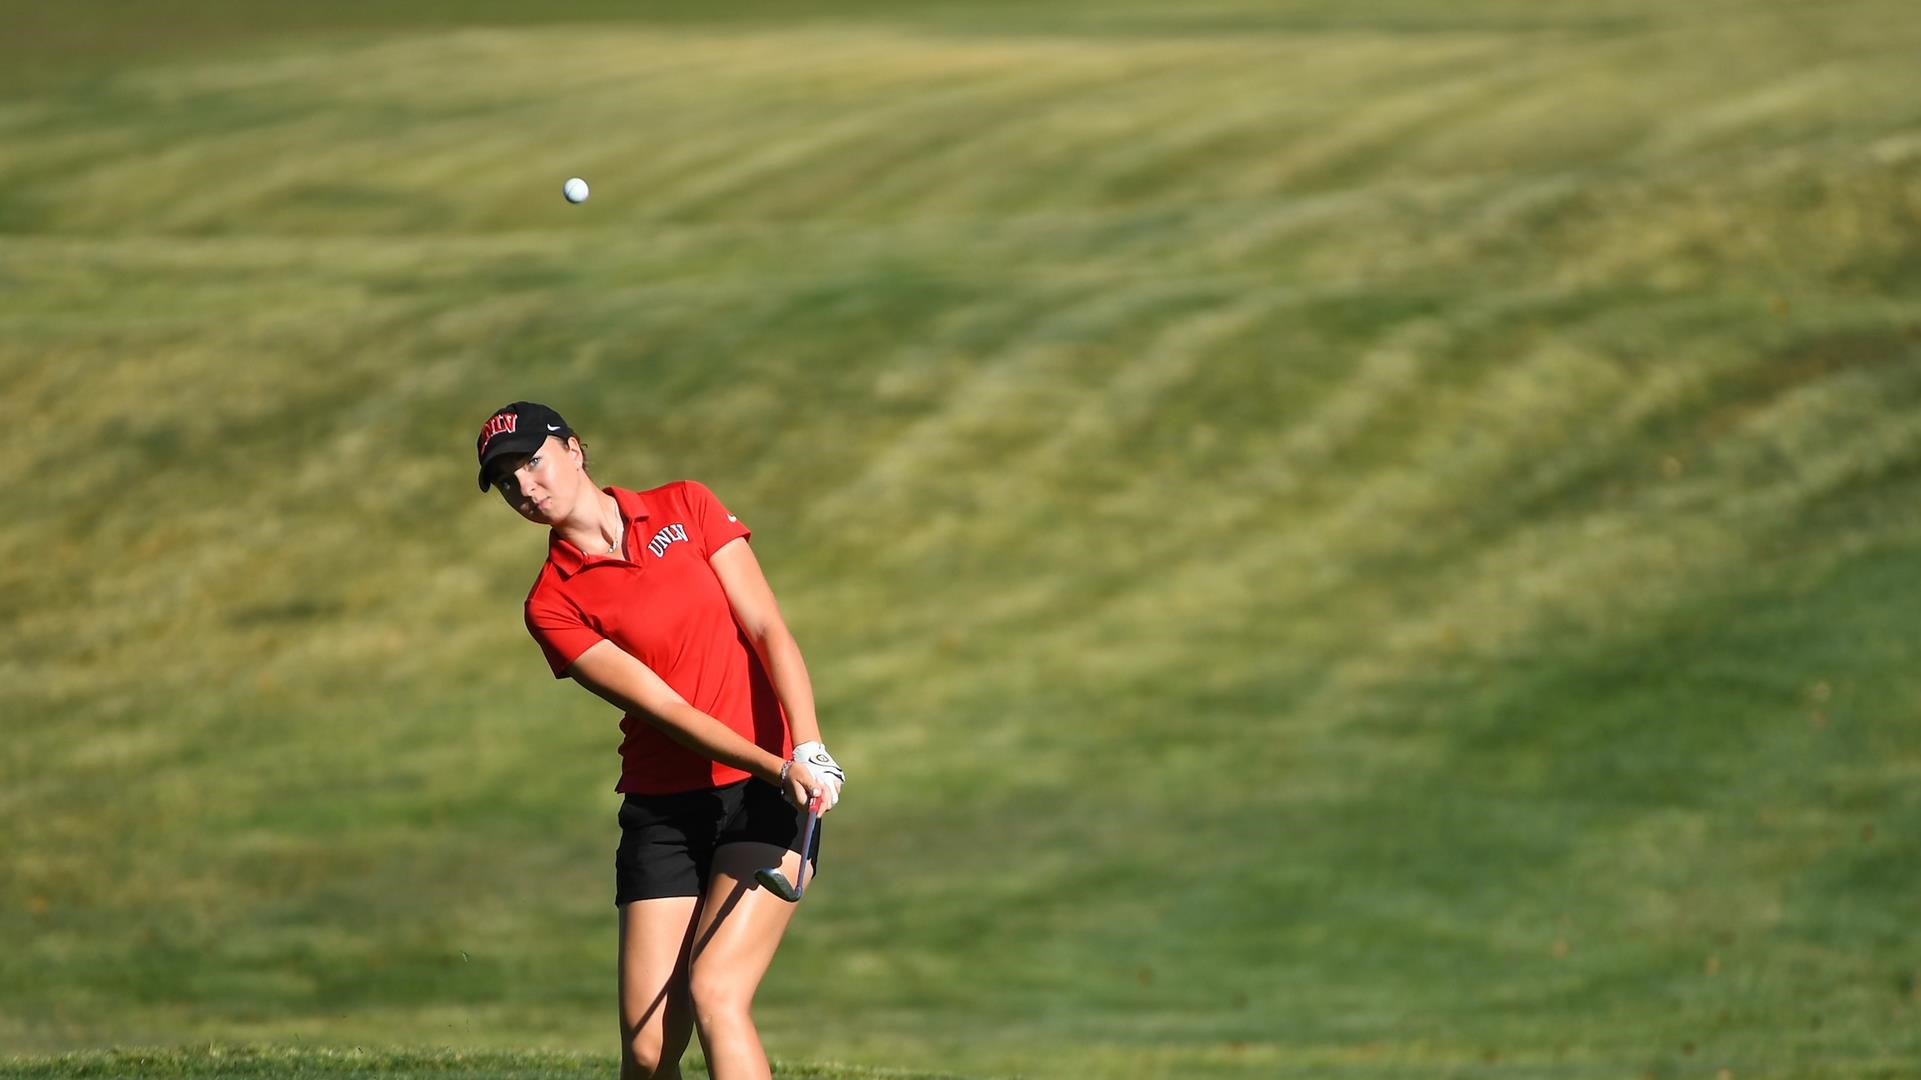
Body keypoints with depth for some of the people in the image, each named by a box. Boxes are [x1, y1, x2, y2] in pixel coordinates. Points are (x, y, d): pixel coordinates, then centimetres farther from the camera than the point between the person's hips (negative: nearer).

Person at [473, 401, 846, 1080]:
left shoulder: (686, 508, 5)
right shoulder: (553, 606, 0)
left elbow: (769, 631, -1)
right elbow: (663, 706, -9)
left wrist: (808, 751, -16)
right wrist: (779, 769, -21)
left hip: (771, 795, -1)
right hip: (663, 813, 1)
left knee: (714, 993, -19)